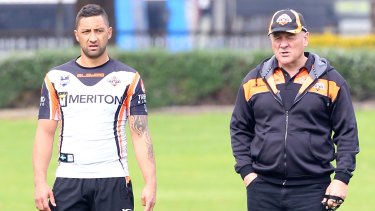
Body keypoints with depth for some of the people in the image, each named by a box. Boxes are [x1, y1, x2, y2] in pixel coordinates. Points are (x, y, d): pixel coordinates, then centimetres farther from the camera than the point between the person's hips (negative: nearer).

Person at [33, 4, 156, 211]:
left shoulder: (128, 78, 5)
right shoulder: (56, 78, 9)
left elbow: (140, 134, 1)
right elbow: (45, 133, 6)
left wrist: (150, 183, -10)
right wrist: (40, 182, -6)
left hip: (113, 179, -1)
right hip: (68, 181, 1)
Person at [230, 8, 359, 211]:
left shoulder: (331, 80, 2)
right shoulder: (254, 80, 9)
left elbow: (347, 133, 2)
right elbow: (239, 129, 15)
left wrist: (341, 178, -7)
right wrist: (246, 170, 3)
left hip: (313, 190, -3)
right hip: (263, 189, 3)